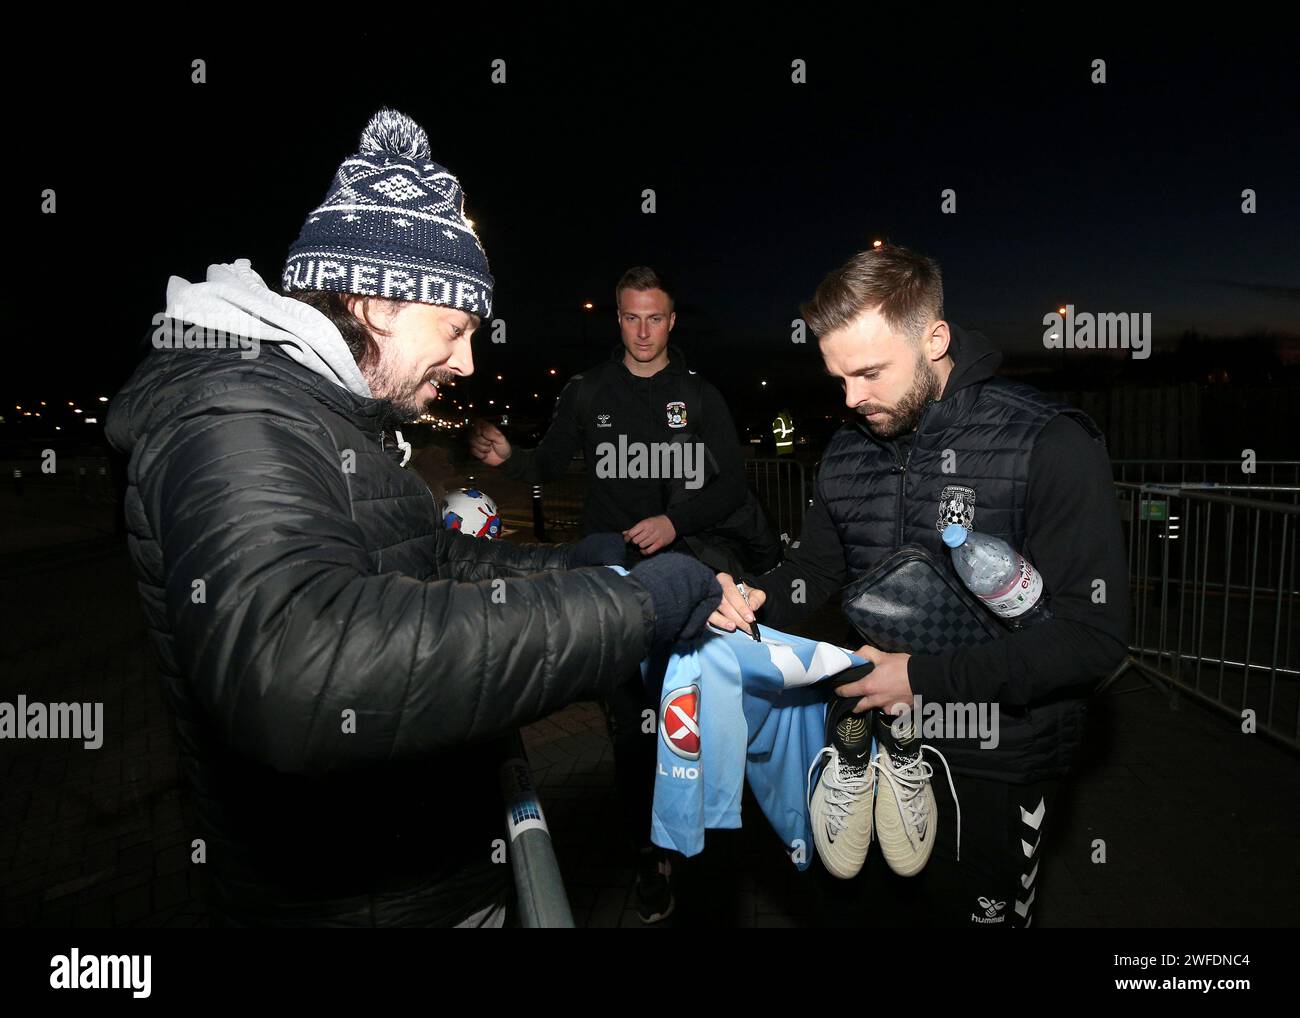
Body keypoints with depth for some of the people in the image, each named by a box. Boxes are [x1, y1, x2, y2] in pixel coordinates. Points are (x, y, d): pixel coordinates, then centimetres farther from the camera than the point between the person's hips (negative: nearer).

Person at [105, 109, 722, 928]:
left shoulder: (332, 420, 10)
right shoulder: (235, 422, -24)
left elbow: (428, 563, 21)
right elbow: (297, 668, -42)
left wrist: (561, 567, 8)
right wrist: (624, 611, -36)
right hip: (347, 900, -9)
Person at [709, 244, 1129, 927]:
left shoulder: (1050, 443, -18)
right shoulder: (848, 452, 0)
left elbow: (1094, 634, -21)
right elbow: (816, 569, 7)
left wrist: (925, 677, -25)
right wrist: (756, 602, -15)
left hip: (995, 761, -5)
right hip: (878, 735, 5)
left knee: (971, 909, 14)